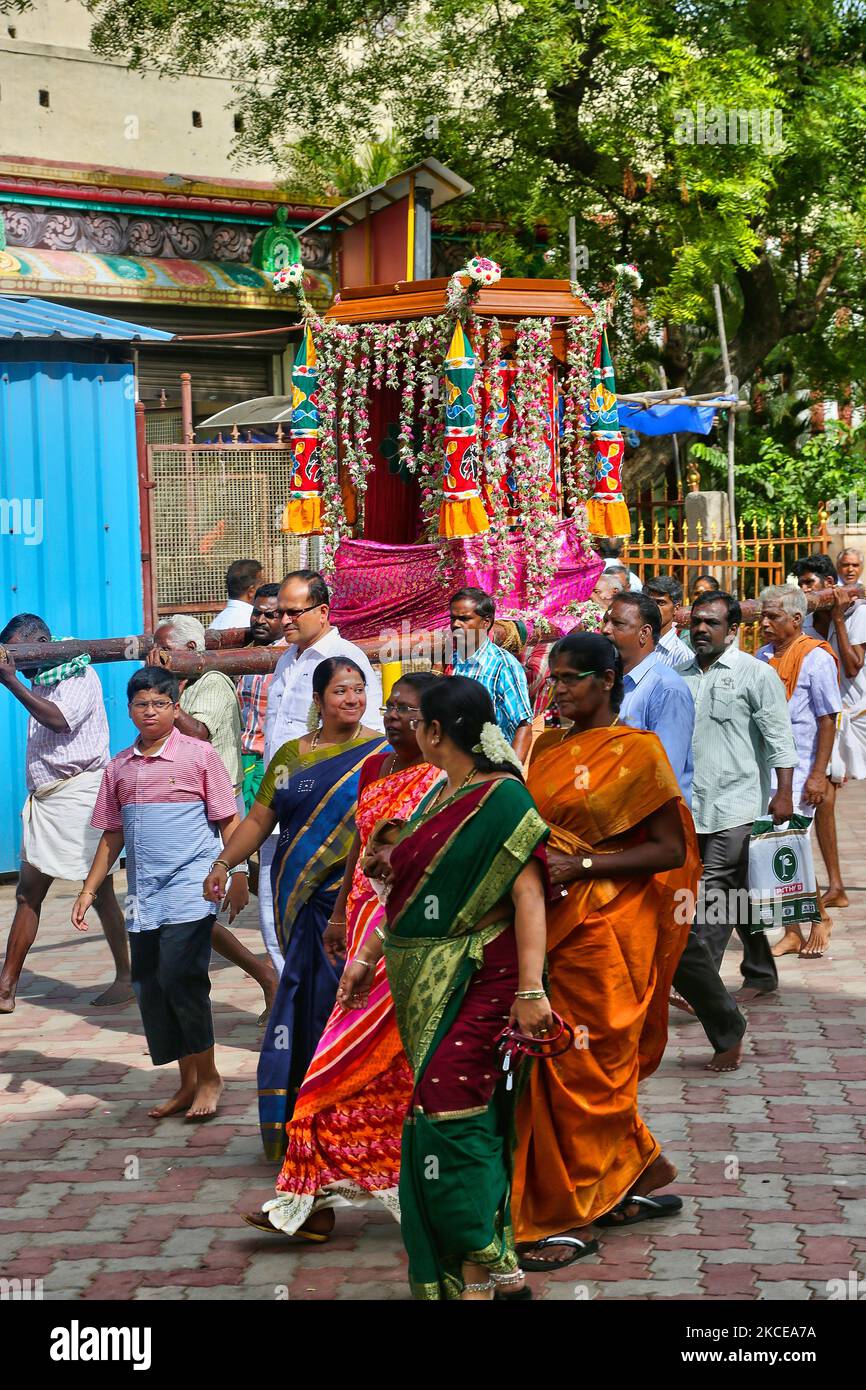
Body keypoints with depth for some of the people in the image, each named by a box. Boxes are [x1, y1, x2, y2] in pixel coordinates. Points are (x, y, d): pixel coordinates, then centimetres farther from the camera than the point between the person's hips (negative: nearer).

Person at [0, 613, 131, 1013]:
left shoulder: (80, 676, -8)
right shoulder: (39, 683, 15)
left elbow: (59, 720, -24)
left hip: (78, 791, -8)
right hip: (43, 797, 8)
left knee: (99, 890, -2)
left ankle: (126, 978, 8)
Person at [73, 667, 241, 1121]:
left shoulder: (198, 755, -1)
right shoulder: (120, 767, 12)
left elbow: (228, 821, -1)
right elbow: (112, 834, 18)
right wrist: (89, 890, 13)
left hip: (189, 887, -6)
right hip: (143, 893, 6)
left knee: (179, 977, -14)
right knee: (149, 986, 5)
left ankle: (208, 1076, 2)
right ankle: (188, 1083, 17)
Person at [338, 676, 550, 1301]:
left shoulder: (502, 798, -12)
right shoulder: (439, 796, 14)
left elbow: (529, 895, -18)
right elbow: (411, 888, 22)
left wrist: (530, 989, -24)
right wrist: (368, 956, 24)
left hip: (476, 984, -8)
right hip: (427, 984, 8)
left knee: (451, 1114, -12)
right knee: (474, 1119, 9)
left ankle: (478, 1276, -4)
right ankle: (500, 1265, 15)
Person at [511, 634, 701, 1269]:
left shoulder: (635, 750, -8)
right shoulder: (548, 747, 11)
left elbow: (671, 849, -11)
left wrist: (582, 866, -18)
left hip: (604, 927, -7)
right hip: (547, 925, 7)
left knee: (585, 1067, -1)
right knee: (551, 1066, 8)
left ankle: (570, 1218, 8)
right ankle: (645, 1171, 24)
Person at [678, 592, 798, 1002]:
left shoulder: (755, 673, -3)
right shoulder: (680, 676, 14)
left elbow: (779, 738, -6)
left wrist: (783, 794, -13)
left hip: (736, 806, -6)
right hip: (693, 807, 6)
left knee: (714, 892, -11)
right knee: (739, 895, 11)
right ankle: (761, 975, 20)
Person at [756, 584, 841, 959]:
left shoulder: (815, 658, -9)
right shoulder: (763, 656, 12)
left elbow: (828, 720, -10)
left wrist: (818, 775, -15)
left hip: (797, 772, -6)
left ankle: (820, 918, 15)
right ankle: (792, 933, 13)